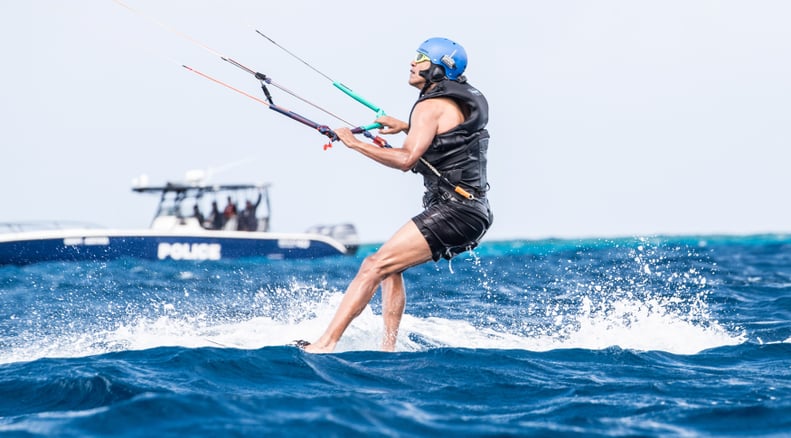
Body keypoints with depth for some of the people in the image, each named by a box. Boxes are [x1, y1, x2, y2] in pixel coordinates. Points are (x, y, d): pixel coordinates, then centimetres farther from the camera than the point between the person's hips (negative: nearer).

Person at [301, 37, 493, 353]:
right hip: (474, 212, 10)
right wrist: (407, 127, 27)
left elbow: (406, 160, -20)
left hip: (454, 211, -10)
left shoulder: (431, 106, -10)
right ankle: (388, 349, 11)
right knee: (389, 267, 17)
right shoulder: (463, 102, 19)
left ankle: (325, 344, -19)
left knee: (375, 266, -14)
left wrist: (354, 143, -13)